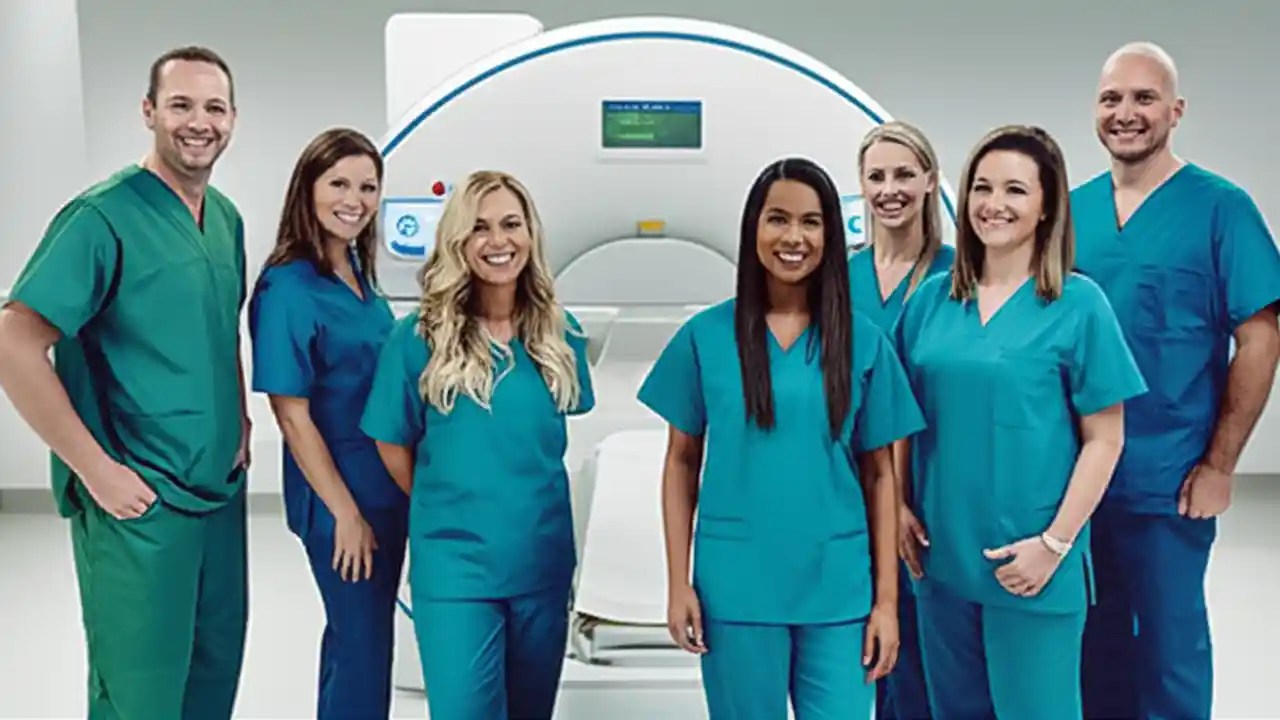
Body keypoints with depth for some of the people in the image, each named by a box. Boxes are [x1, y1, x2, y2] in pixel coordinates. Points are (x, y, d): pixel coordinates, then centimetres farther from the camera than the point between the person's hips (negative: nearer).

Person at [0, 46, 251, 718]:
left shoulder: (226, 218, 8)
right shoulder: (103, 216, -15)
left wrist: (241, 420, 8)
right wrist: (97, 470, -20)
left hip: (222, 491, 7)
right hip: (139, 503, -7)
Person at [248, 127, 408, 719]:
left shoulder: (358, 272, 4)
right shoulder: (288, 288, -19)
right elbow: (292, 414, -18)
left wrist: (387, 493, 12)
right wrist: (345, 511, -16)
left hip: (385, 483, 7)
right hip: (338, 493, -7)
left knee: (358, 631, 20)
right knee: (363, 641, 5)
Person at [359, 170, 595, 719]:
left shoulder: (559, 334, 2)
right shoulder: (419, 336, -9)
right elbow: (393, 444, 1)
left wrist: (526, 505, 9)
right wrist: (449, 509, 7)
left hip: (544, 560, 4)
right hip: (455, 564, -4)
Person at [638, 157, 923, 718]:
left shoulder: (863, 340, 1)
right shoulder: (705, 335, -1)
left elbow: (879, 475, 3)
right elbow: (682, 463, 4)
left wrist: (887, 599, 0)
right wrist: (678, 583, -1)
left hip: (838, 593, 1)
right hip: (735, 589, 0)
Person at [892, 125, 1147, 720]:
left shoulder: (1077, 304, -7)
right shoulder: (933, 297, 4)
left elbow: (1104, 439, -7)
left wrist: (1054, 543, -12)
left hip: (1029, 563, -4)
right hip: (941, 555, 4)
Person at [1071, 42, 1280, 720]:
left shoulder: (1219, 206, -7)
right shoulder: (1073, 208, 5)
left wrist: (1218, 465, -11)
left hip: (1167, 477, -4)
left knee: (1168, 639, 8)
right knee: (1096, 637, 16)